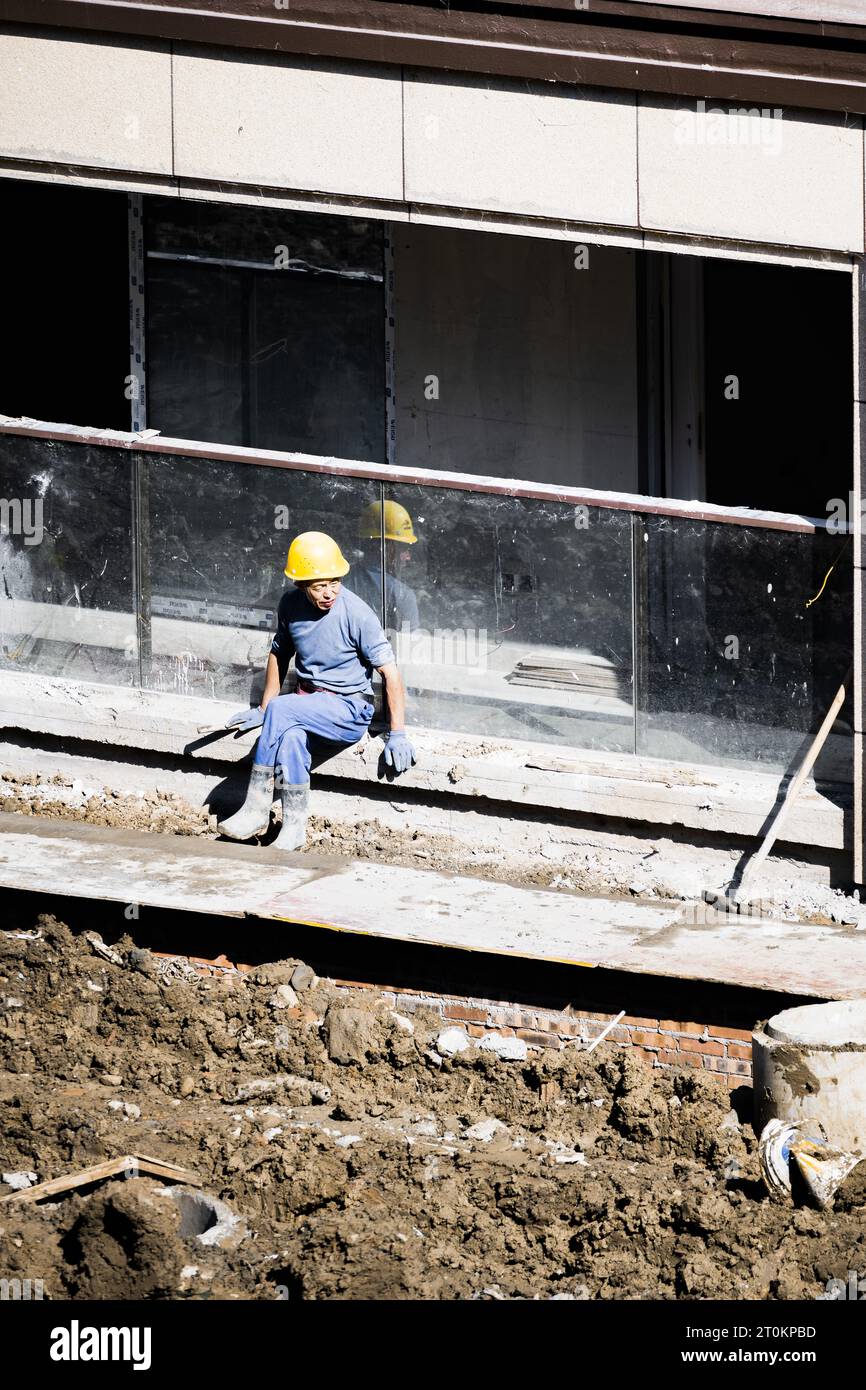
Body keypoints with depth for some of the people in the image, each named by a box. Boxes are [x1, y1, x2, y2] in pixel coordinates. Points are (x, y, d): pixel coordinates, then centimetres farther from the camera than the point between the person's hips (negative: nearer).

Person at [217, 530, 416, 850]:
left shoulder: (356, 613, -16)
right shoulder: (291, 605, 1)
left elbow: (389, 671, -14)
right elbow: (279, 654, 19)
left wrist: (397, 734, -16)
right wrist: (263, 711, 19)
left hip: (349, 709, -4)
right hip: (307, 703, 4)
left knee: (282, 710, -31)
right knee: (290, 737, -33)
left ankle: (257, 809, -23)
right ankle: (293, 828, -29)